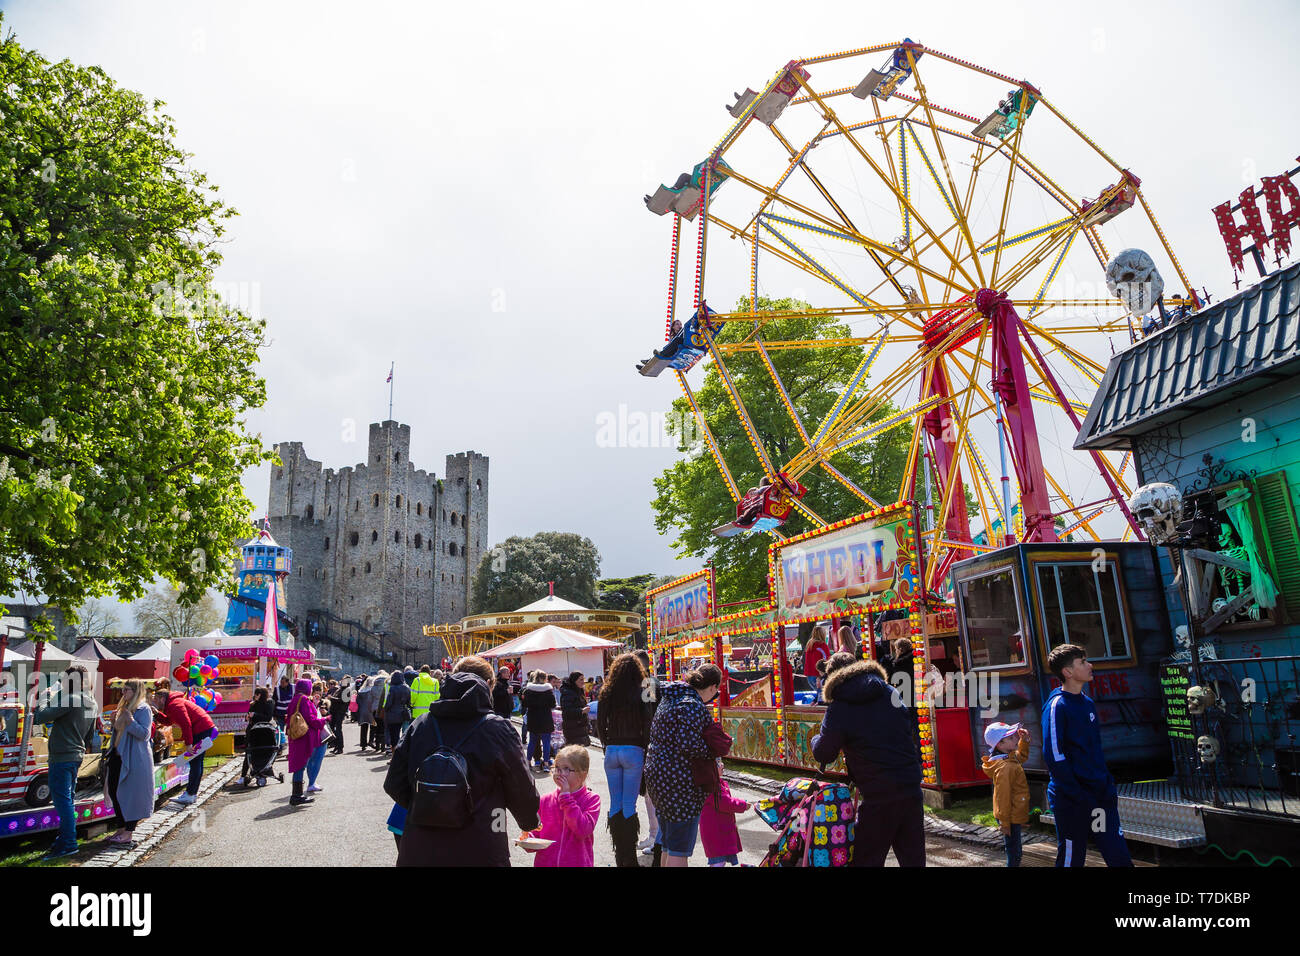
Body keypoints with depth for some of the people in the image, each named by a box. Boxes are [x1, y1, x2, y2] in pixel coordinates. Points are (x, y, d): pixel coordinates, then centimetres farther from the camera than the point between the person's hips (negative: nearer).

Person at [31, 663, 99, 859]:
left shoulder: (69, 700, -18)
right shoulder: (93, 704, 10)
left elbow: (40, 717, -17)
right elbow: (89, 732, 20)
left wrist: (44, 697, -4)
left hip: (62, 758, -9)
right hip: (76, 756, 9)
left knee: (62, 801, -4)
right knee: (67, 800, 18)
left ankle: (68, 844, -1)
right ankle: (64, 839, 27)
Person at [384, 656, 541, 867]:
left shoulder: (420, 725, 1)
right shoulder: (497, 729, -8)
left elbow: (393, 785, 4)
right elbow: (523, 791, -1)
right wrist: (531, 822, 20)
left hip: (418, 853, 3)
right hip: (479, 854, -3)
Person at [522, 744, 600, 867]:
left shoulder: (591, 799, -6)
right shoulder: (545, 801, 1)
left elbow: (583, 831, -19)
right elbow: (535, 834, 6)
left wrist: (566, 796, -16)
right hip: (545, 862, 3)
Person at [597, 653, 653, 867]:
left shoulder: (607, 693, 0)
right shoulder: (641, 693, -10)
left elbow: (600, 724, 5)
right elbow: (648, 725, -10)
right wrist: (645, 749, 2)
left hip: (611, 751, 3)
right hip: (633, 751, -3)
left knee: (615, 803, 12)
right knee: (629, 805, 4)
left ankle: (619, 857, 18)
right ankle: (629, 858, 7)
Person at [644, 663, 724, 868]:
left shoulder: (670, 697, 11)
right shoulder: (693, 706, -19)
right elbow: (689, 746, -25)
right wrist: (712, 751, -10)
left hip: (656, 773, 10)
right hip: (679, 781, -10)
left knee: (668, 844, 22)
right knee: (679, 850, 0)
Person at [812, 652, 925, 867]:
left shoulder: (839, 708, -8)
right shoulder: (891, 693, 7)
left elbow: (823, 755, 0)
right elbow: (910, 729, 15)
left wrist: (816, 740, 22)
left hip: (878, 797, -5)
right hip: (911, 788, 6)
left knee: (866, 859, 7)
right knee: (913, 858, 19)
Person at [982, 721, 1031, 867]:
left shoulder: (1011, 757, 3)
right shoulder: (1004, 768, -27)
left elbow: (1022, 756, 27)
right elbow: (1003, 797, -25)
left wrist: (1024, 740, 10)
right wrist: (1004, 823, -20)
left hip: (1014, 816, 10)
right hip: (1011, 819, -10)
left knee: (1014, 852, 22)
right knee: (1014, 854, 1)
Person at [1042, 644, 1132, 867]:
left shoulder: (1087, 702, 11)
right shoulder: (1057, 705, -15)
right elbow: (1054, 755, -19)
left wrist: (1108, 784, 12)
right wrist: (1078, 795, -18)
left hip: (1100, 794, 7)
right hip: (1072, 800, -7)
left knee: (1119, 856, 10)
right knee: (1071, 858, 5)